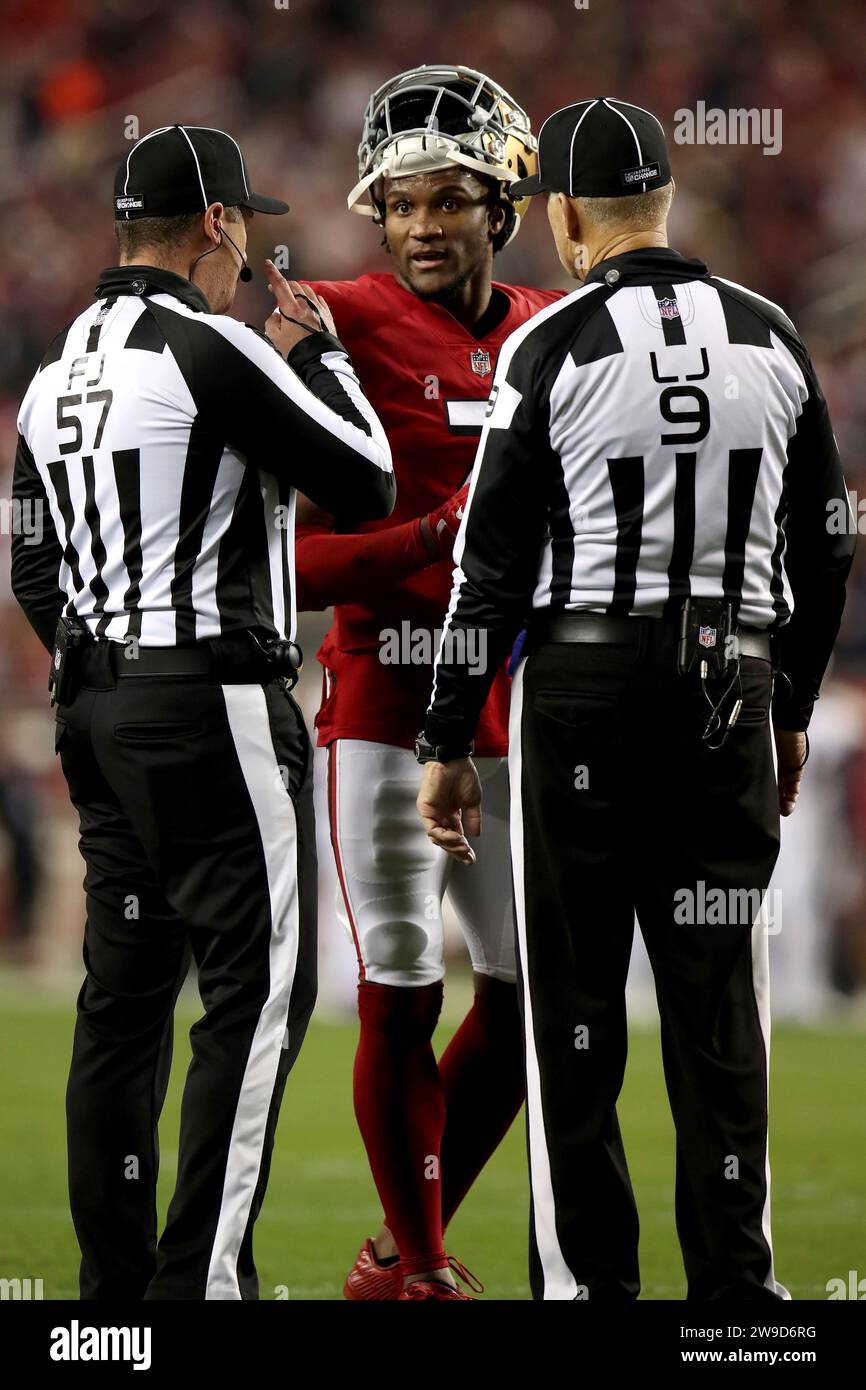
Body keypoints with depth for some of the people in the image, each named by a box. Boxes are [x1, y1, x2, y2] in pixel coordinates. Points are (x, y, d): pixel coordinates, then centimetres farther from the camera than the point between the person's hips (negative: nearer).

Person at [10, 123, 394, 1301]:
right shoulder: (210, 351, -13)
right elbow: (365, 483, -8)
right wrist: (317, 353, 5)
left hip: (96, 706, 9)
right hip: (213, 705, -9)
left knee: (126, 989, 11)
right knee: (260, 986, -7)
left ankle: (116, 1278, 12)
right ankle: (200, 1277, -13)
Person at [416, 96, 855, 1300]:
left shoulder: (553, 348, -7)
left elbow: (494, 565, -6)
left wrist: (448, 746, 1)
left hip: (584, 683, -3)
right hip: (733, 691, 3)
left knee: (574, 1006, 3)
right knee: (719, 1004, 6)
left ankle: (589, 1278, 4)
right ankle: (735, 1280, 5)